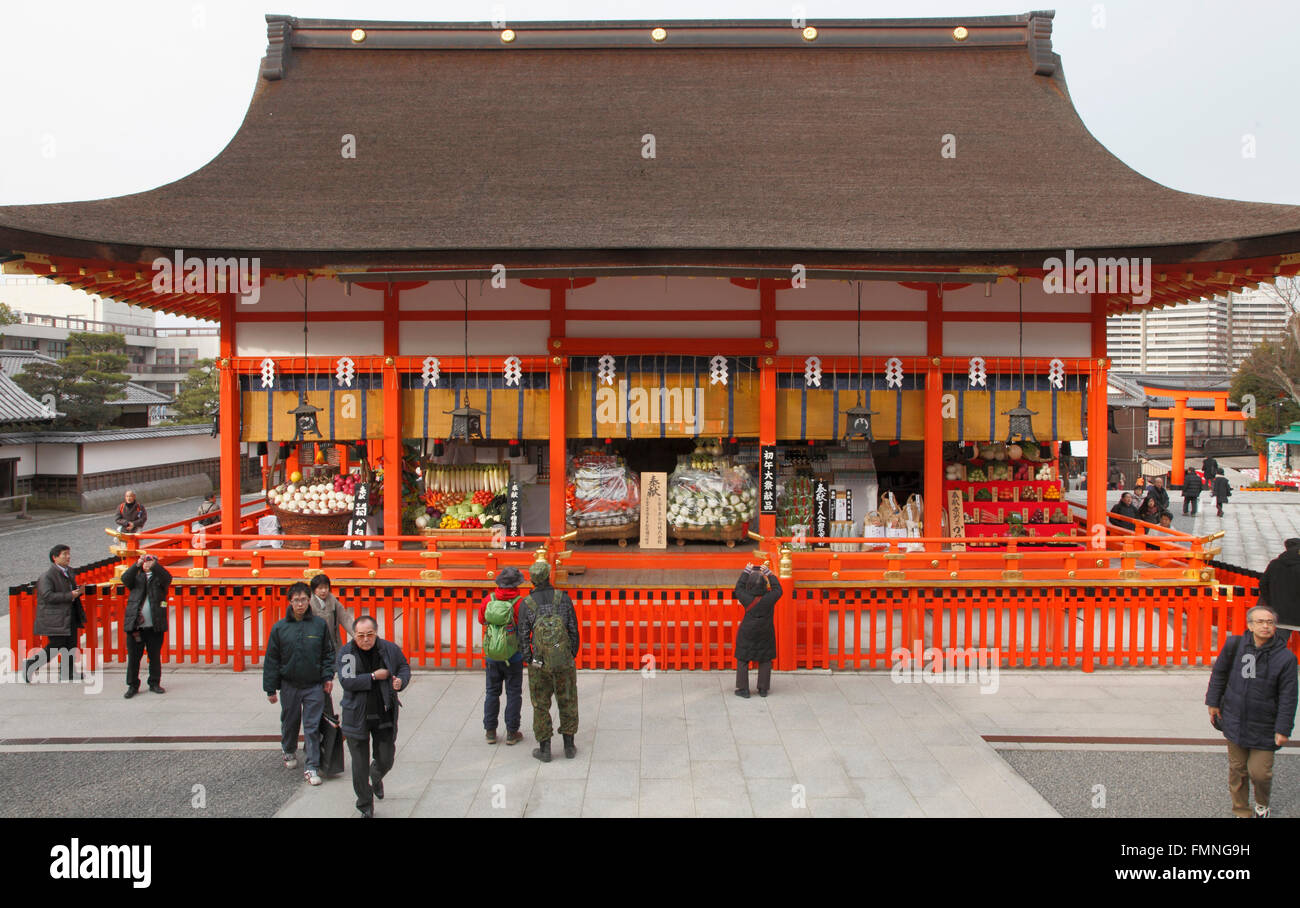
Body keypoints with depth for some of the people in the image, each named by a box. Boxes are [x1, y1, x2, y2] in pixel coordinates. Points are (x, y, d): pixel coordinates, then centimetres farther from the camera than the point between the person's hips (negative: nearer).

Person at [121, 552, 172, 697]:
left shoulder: (159, 576, 10)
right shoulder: (136, 576, 12)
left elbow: (167, 578, -11)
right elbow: (125, 579, -7)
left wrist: (154, 565, -24)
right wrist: (137, 564, -20)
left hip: (155, 626, 0)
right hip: (135, 626, 0)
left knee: (155, 657, 6)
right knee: (133, 657, 2)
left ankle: (154, 683, 18)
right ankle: (133, 685, 11)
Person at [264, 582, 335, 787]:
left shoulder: (320, 624, -2)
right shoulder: (280, 627, -2)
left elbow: (328, 653, 7)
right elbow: (272, 659, 2)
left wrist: (328, 676, -3)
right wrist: (270, 688, 1)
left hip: (314, 685, -1)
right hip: (289, 685, 1)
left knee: (312, 727, -2)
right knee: (289, 722, 17)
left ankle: (312, 767, 3)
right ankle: (289, 752, 44)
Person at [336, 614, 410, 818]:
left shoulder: (390, 649, -3)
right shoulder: (346, 653, -8)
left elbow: (404, 667, 11)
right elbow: (346, 681, -19)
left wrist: (401, 681, -11)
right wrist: (374, 676, -20)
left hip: (384, 716, 2)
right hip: (356, 716, -1)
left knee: (386, 760, 8)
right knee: (360, 766, 4)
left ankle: (376, 777, 45)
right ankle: (365, 805, 22)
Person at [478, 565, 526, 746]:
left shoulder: (488, 600, -6)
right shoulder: (520, 603, -17)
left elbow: (481, 620, 11)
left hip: (491, 655, 3)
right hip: (513, 656, -3)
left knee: (492, 692, 14)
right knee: (513, 693, 7)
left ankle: (490, 731, 18)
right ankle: (511, 733, 10)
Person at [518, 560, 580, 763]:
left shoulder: (526, 604, -6)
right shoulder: (563, 598, -4)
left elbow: (523, 636, -7)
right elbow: (573, 630, -3)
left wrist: (528, 661, 3)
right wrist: (573, 655, 8)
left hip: (539, 663, -1)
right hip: (564, 662, 1)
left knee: (541, 705, 11)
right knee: (567, 702, 15)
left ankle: (544, 748, 16)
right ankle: (569, 746, 20)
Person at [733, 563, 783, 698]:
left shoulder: (747, 599, -19)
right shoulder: (769, 598, -18)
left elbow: (738, 589, 2)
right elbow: (777, 589, 4)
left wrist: (746, 572, 10)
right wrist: (769, 573, 8)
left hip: (747, 633, -1)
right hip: (765, 634, 1)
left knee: (742, 660, 10)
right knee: (765, 661, 15)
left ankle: (743, 689, 11)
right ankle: (763, 689, 17)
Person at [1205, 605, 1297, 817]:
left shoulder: (1285, 657, -11)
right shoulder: (1234, 646, -7)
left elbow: (1288, 697, -8)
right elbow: (1218, 674, 8)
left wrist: (1283, 729, -8)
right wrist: (1213, 703, 9)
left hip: (1264, 727, -2)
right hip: (1235, 721, 2)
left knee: (1259, 772, 1)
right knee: (1237, 769, 11)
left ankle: (1262, 803, 34)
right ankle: (1241, 811, 29)